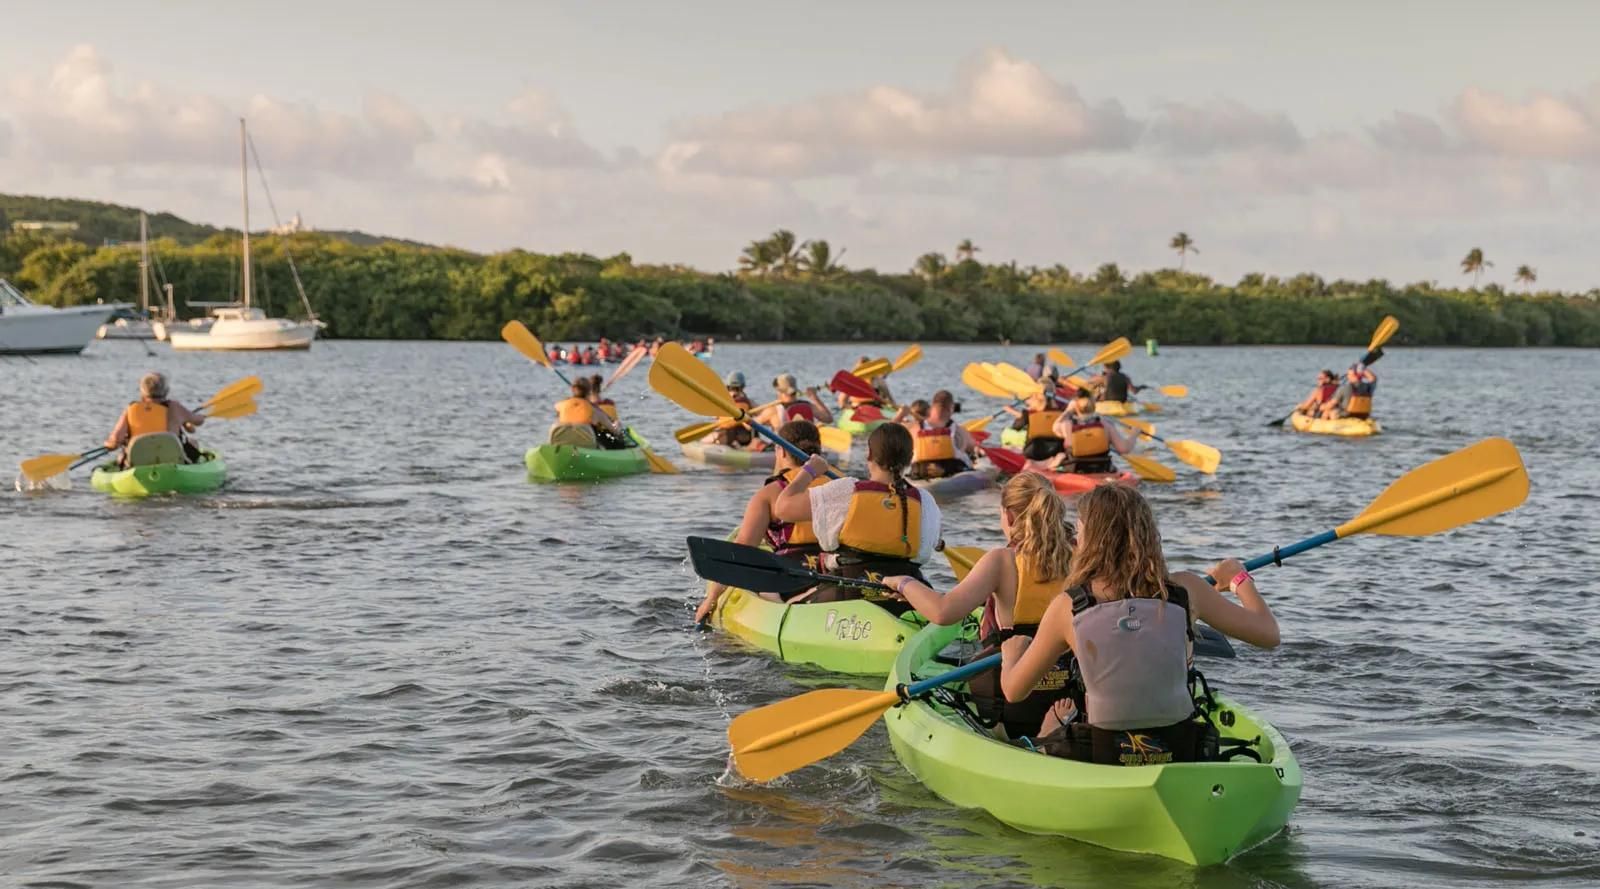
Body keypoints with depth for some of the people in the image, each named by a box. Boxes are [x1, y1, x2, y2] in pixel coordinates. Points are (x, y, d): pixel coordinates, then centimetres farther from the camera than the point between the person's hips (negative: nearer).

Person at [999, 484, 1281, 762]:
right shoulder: (1184, 590, -8)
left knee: (1056, 716, 32)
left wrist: (1011, 653, 25)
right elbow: (1268, 634, 2)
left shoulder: (1067, 608, -10)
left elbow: (1014, 691, 1)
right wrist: (1239, 578, 21)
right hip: (1180, 756, 1)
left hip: (1099, 761, -1)